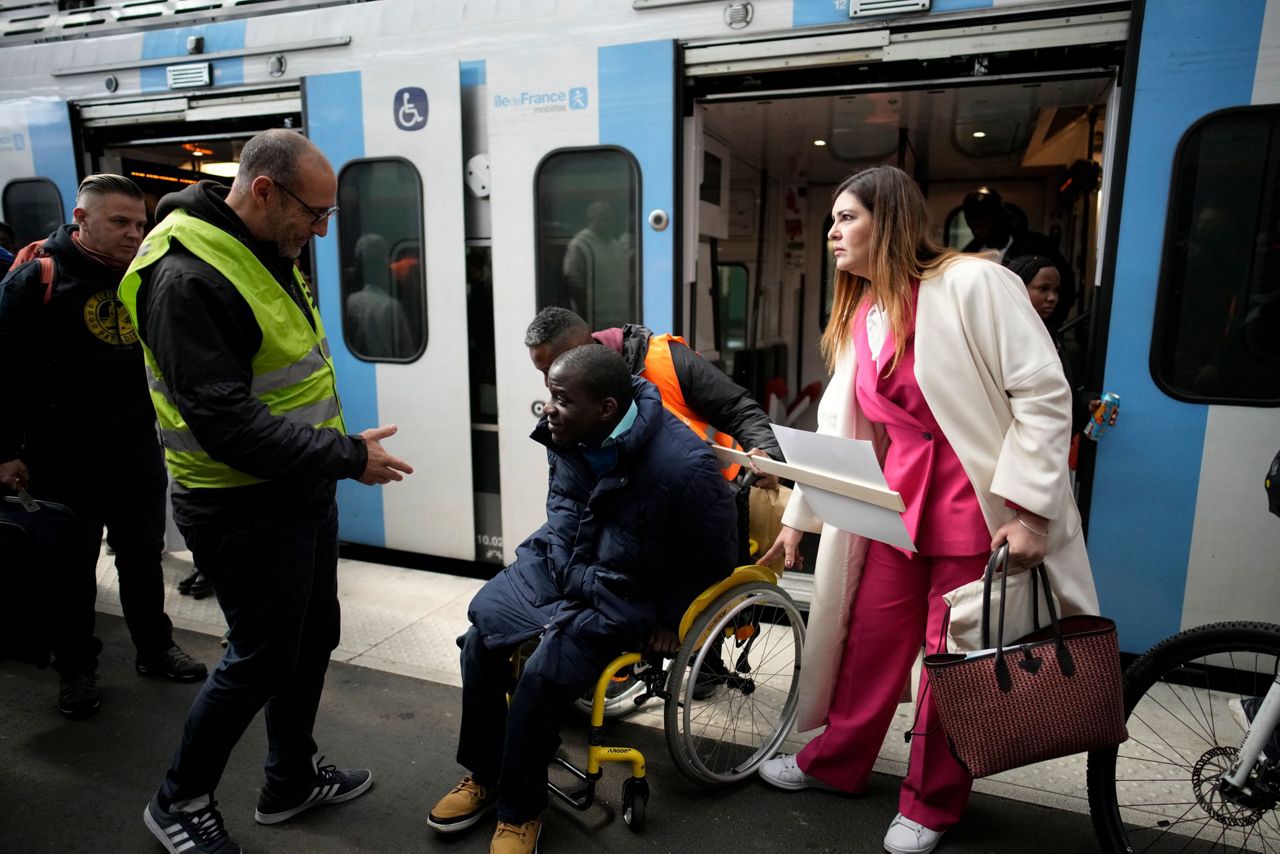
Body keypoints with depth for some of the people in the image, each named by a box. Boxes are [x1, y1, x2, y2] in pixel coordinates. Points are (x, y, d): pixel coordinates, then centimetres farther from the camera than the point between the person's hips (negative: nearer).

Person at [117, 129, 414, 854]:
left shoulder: (265, 252, 8)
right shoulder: (189, 278, -23)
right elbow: (226, 426, -28)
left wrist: (335, 452, 13)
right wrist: (349, 457, -23)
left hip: (303, 492, 9)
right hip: (246, 512, -9)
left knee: (314, 637, 19)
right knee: (261, 659, 6)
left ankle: (291, 780, 39)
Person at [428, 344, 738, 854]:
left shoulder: (684, 466, -29)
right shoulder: (566, 432, -10)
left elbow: (714, 561, -12)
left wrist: (671, 621, -6)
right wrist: (569, 571, 1)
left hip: (625, 593, -6)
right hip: (561, 562, 6)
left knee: (543, 678, -20)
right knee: (481, 637, -7)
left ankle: (520, 812, 6)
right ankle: (483, 775, 16)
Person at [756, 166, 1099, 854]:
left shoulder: (972, 284, -12)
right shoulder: (858, 317, 9)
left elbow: (1044, 393, -15)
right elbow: (834, 427, 13)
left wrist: (1027, 510, -19)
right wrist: (796, 515, 13)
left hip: (982, 509, -6)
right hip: (899, 505, 6)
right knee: (869, 640, 14)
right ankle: (834, 763, 35)